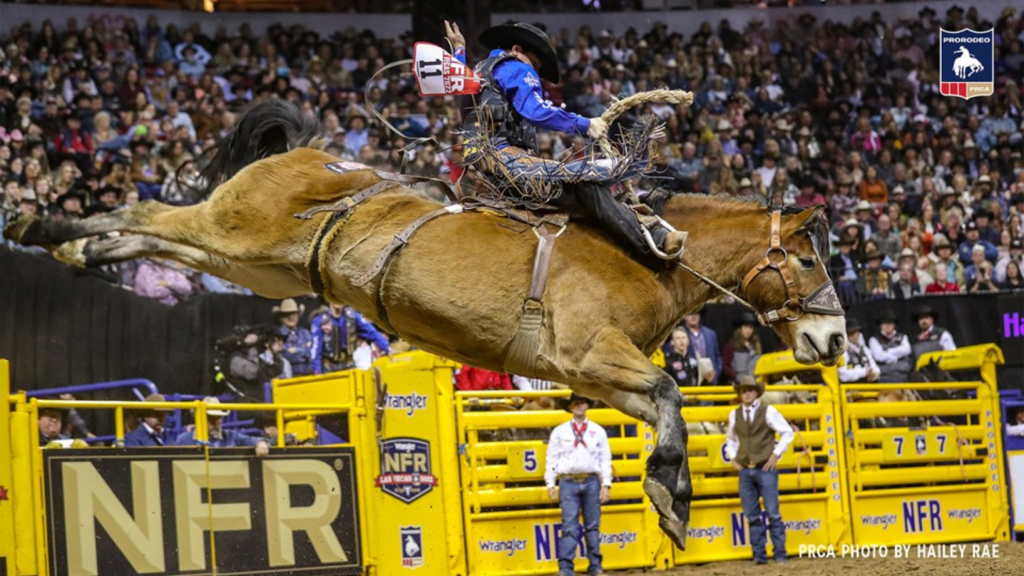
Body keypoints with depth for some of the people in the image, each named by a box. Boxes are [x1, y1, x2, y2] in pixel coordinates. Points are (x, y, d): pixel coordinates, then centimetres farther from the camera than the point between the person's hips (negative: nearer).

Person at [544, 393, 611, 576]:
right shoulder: (559, 431, 8)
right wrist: (550, 484, 0)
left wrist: (606, 484, 0)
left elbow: (605, 458, 8)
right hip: (568, 482, -1)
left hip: (591, 481, 1)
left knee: (593, 526, 5)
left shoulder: (598, 431, 10)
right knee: (569, 526, -8)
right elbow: (551, 458, 7)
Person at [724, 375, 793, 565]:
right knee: (752, 515, 4)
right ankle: (759, 555, 9)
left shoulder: (768, 411, -4)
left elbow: (787, 432, -1)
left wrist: (775, 455, -7)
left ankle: (780, 554, 2)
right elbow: (731, 438, 23)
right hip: (745, 470, 4)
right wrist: (733, 457, 9)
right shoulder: (734, 414, 8)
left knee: (773, 513, -3)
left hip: (765, 469, -4)